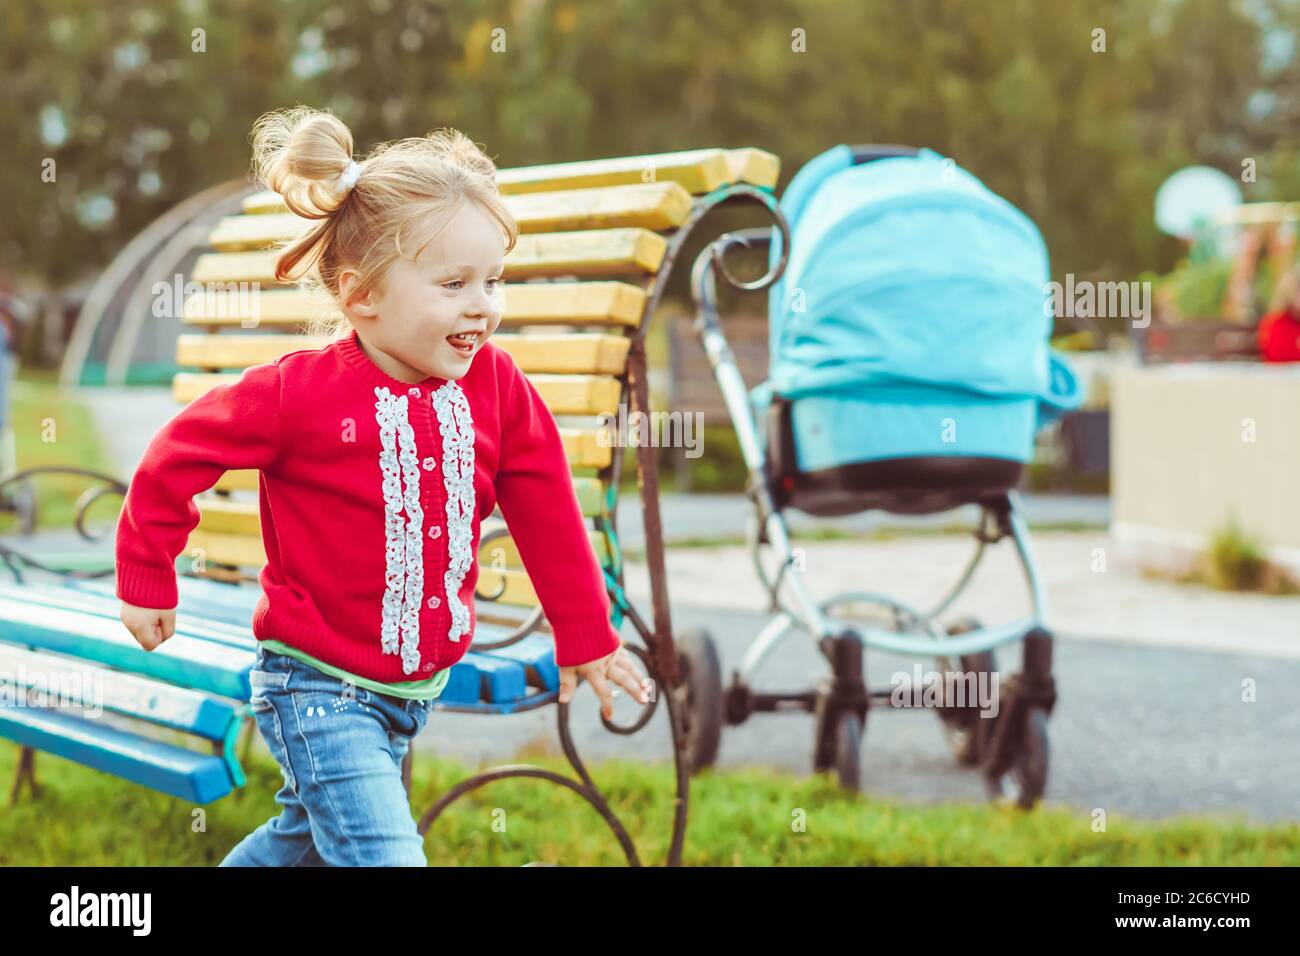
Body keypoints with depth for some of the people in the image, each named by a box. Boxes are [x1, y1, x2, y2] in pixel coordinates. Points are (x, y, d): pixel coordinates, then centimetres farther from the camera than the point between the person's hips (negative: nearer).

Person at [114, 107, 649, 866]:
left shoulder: (496, 385, -4)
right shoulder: (300, 393, -18)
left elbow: (547, 512, 5)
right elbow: (178, 457, -6)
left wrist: (586, 636, 10)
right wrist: (147, 581, 3)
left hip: (418, 685, 6)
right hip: (317, 683, -6)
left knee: (305, 839, 23)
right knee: (381, 852, -14)